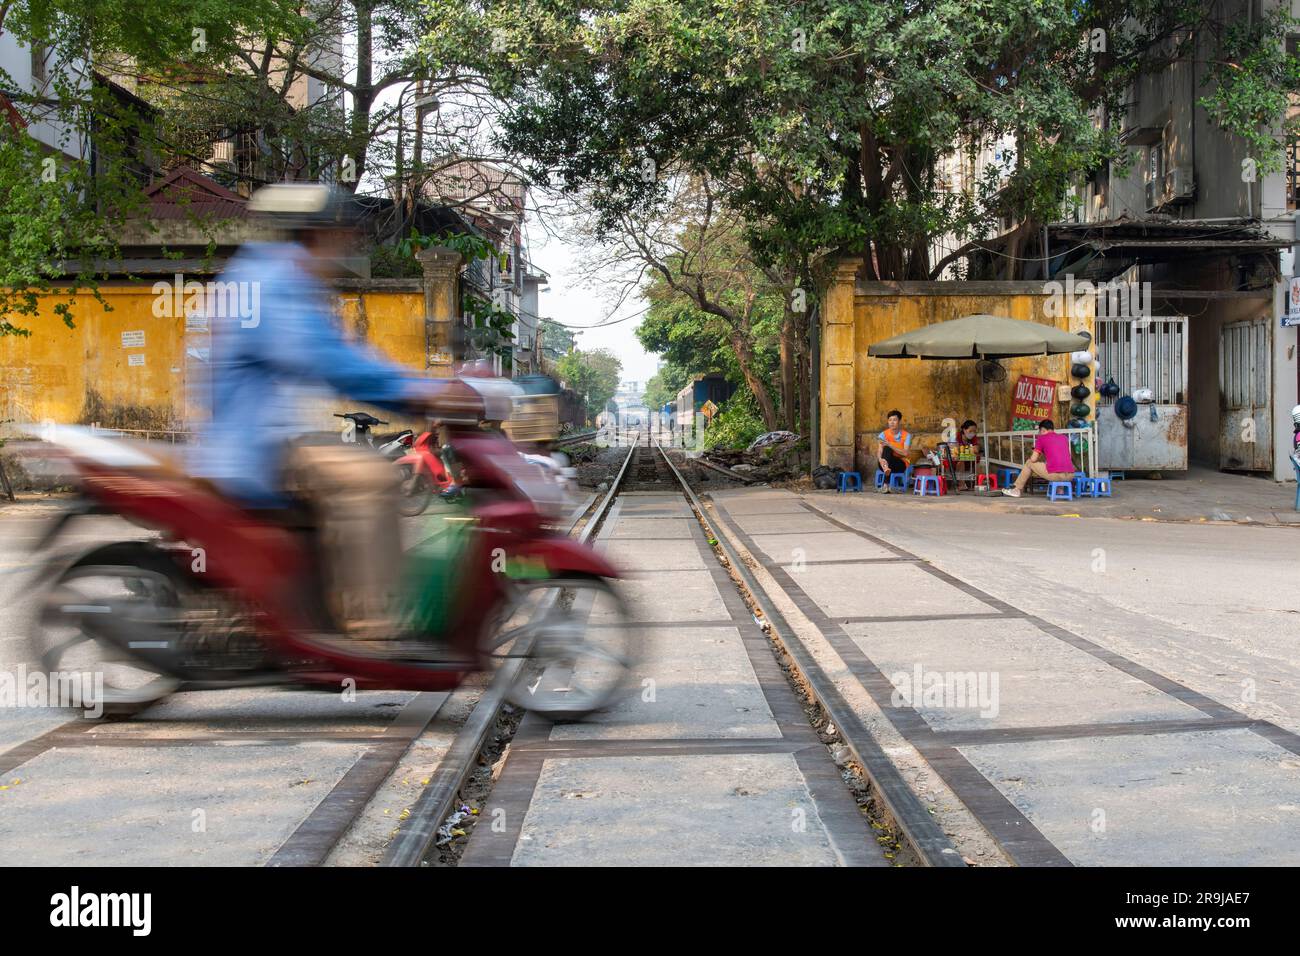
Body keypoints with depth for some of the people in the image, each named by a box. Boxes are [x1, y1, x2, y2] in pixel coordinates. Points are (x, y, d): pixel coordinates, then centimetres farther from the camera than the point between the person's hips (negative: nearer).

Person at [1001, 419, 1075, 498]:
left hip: (1055, 474, -5)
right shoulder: (1064, 438, 19)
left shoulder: (1041, 438, 5)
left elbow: (1033, 459, 5)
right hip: (1070, 476, 5)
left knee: (1029, 463, 20)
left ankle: (1017, 490, 29)